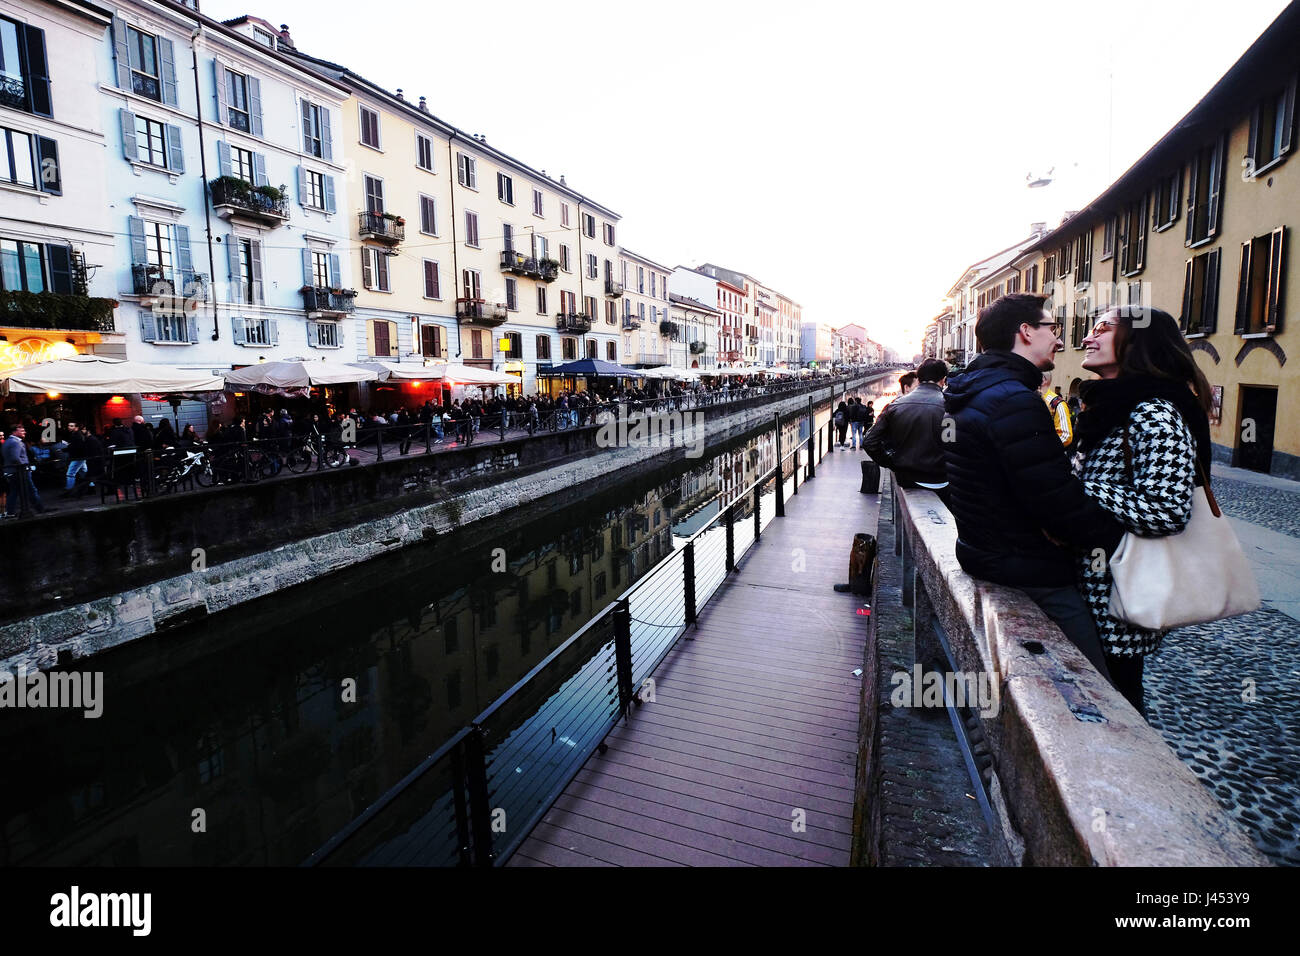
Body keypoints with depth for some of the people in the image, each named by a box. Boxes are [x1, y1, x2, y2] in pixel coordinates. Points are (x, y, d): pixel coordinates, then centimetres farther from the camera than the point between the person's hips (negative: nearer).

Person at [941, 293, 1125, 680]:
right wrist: (1126, 542, -10)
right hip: (1031, 574, -11)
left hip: (986, 557, 11)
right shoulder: (1014, 401, -22)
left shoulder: (972, 395, 11)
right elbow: (1061, 502, -24)